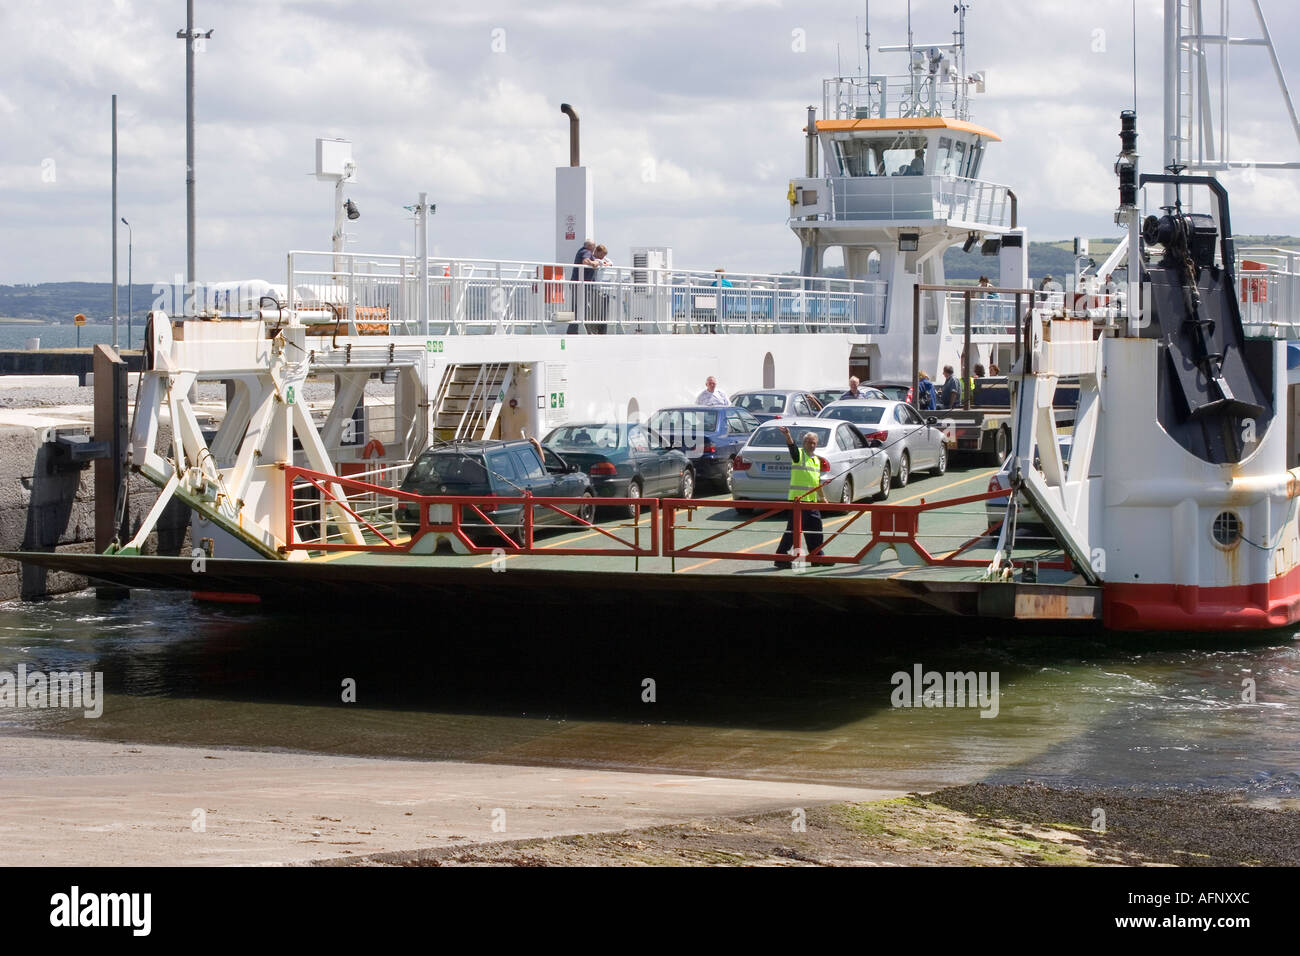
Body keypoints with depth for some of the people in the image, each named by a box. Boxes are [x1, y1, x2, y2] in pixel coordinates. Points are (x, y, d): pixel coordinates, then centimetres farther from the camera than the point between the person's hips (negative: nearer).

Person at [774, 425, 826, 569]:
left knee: (815, 530, 12)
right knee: (792, 530, -8)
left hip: (812, 501, 8)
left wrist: (823, 498, 32)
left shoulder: (816, 460, 19)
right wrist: (788, 436, -47)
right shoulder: (799, 454, -4)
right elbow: (792, 447, -27)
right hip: (797, 499, -8)